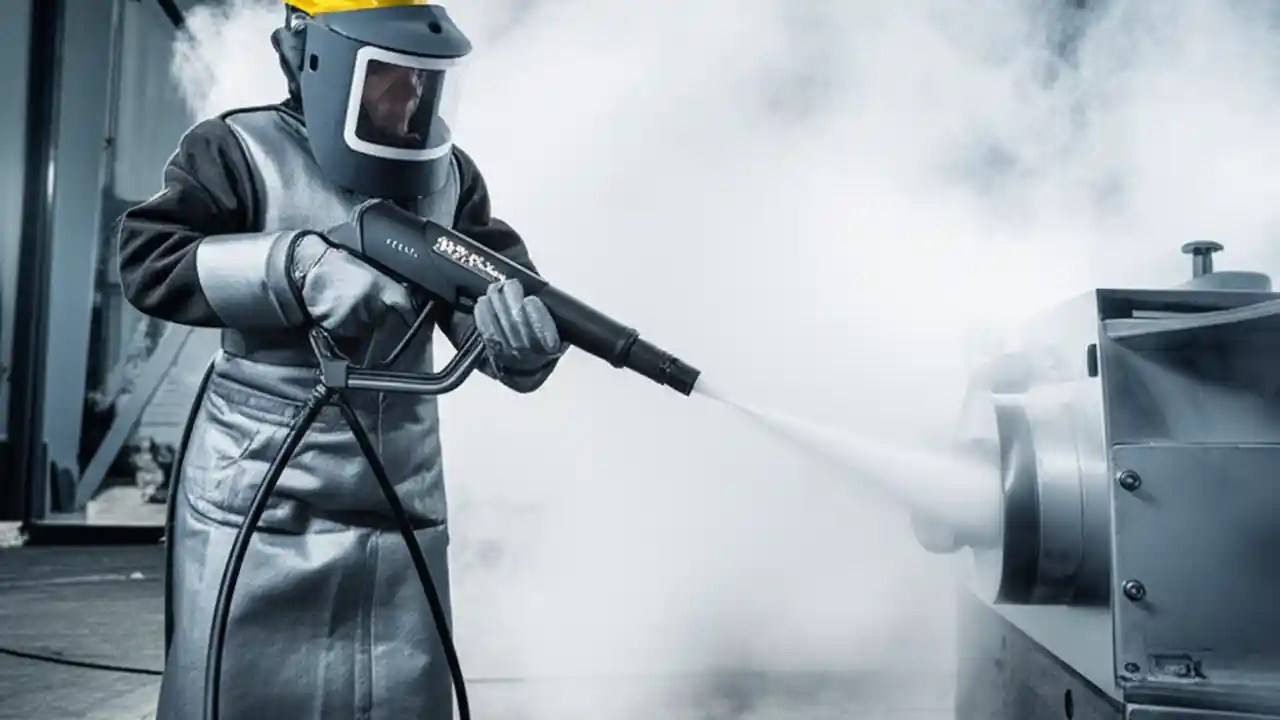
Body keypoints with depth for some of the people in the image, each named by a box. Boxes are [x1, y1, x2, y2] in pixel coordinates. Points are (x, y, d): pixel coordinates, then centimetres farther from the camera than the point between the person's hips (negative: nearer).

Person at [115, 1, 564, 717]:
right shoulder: (241, 150, -5)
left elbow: (498, 278, 0)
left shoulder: (449, 173, 7)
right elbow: (149, 261, -13)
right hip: (256, 499, -3)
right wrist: (301, 266, -26)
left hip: (400, 507, 4)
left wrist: (521, 324, -24)